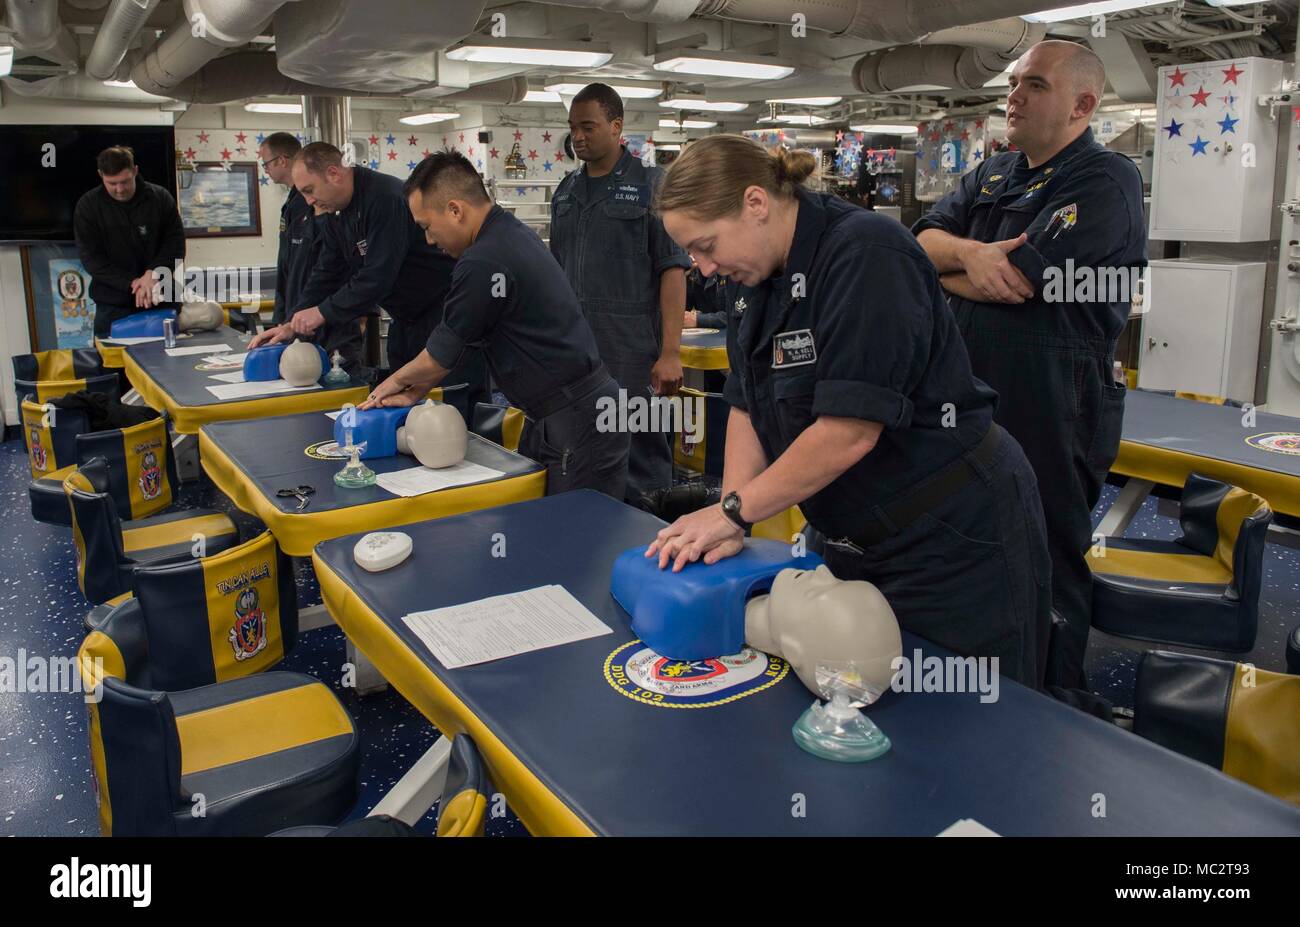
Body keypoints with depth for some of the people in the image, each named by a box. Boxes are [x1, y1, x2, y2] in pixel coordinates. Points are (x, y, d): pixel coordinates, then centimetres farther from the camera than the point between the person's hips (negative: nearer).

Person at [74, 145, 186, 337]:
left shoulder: (160, 197, 0)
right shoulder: (88, 205, -1)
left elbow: (176, 242, -1)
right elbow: (90, 257, -5)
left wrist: (153, 273, -19)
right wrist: (132, 283, -18)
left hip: (162, 300, 1)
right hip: (113, 306, -1)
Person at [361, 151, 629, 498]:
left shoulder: (484, 263, -22)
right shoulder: (511, 232, 9)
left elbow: (444, 354, -8)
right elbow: (458, 339, 16)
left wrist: (398, 380, 12)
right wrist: (414, 391, 14)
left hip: (578, 423, -10)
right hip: (551, 417, 10)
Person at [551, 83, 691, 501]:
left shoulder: (651, 185, -2)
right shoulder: (566, 192, 15)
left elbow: (673, 269, -8)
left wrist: (670, 352, -15)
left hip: (632, 357, -6)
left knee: (642, 474, 1)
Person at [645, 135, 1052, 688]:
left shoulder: (866, 254, -23)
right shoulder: (758, 278, 3)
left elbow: (850, 429, -27)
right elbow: (747, 406, 4)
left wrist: (732, 510, -18)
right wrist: (732, 527, -8)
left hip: (956, 543, -8)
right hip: (863, 543, 8)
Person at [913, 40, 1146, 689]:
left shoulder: (1106, 181, -11)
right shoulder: (992, 176, 14)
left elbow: (1022, 280, -21)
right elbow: (923, 239, 4)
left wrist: (943, 273, -4)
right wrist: (970, 253, -19)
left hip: (1052, 417, -8)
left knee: (1048, 568, 5)